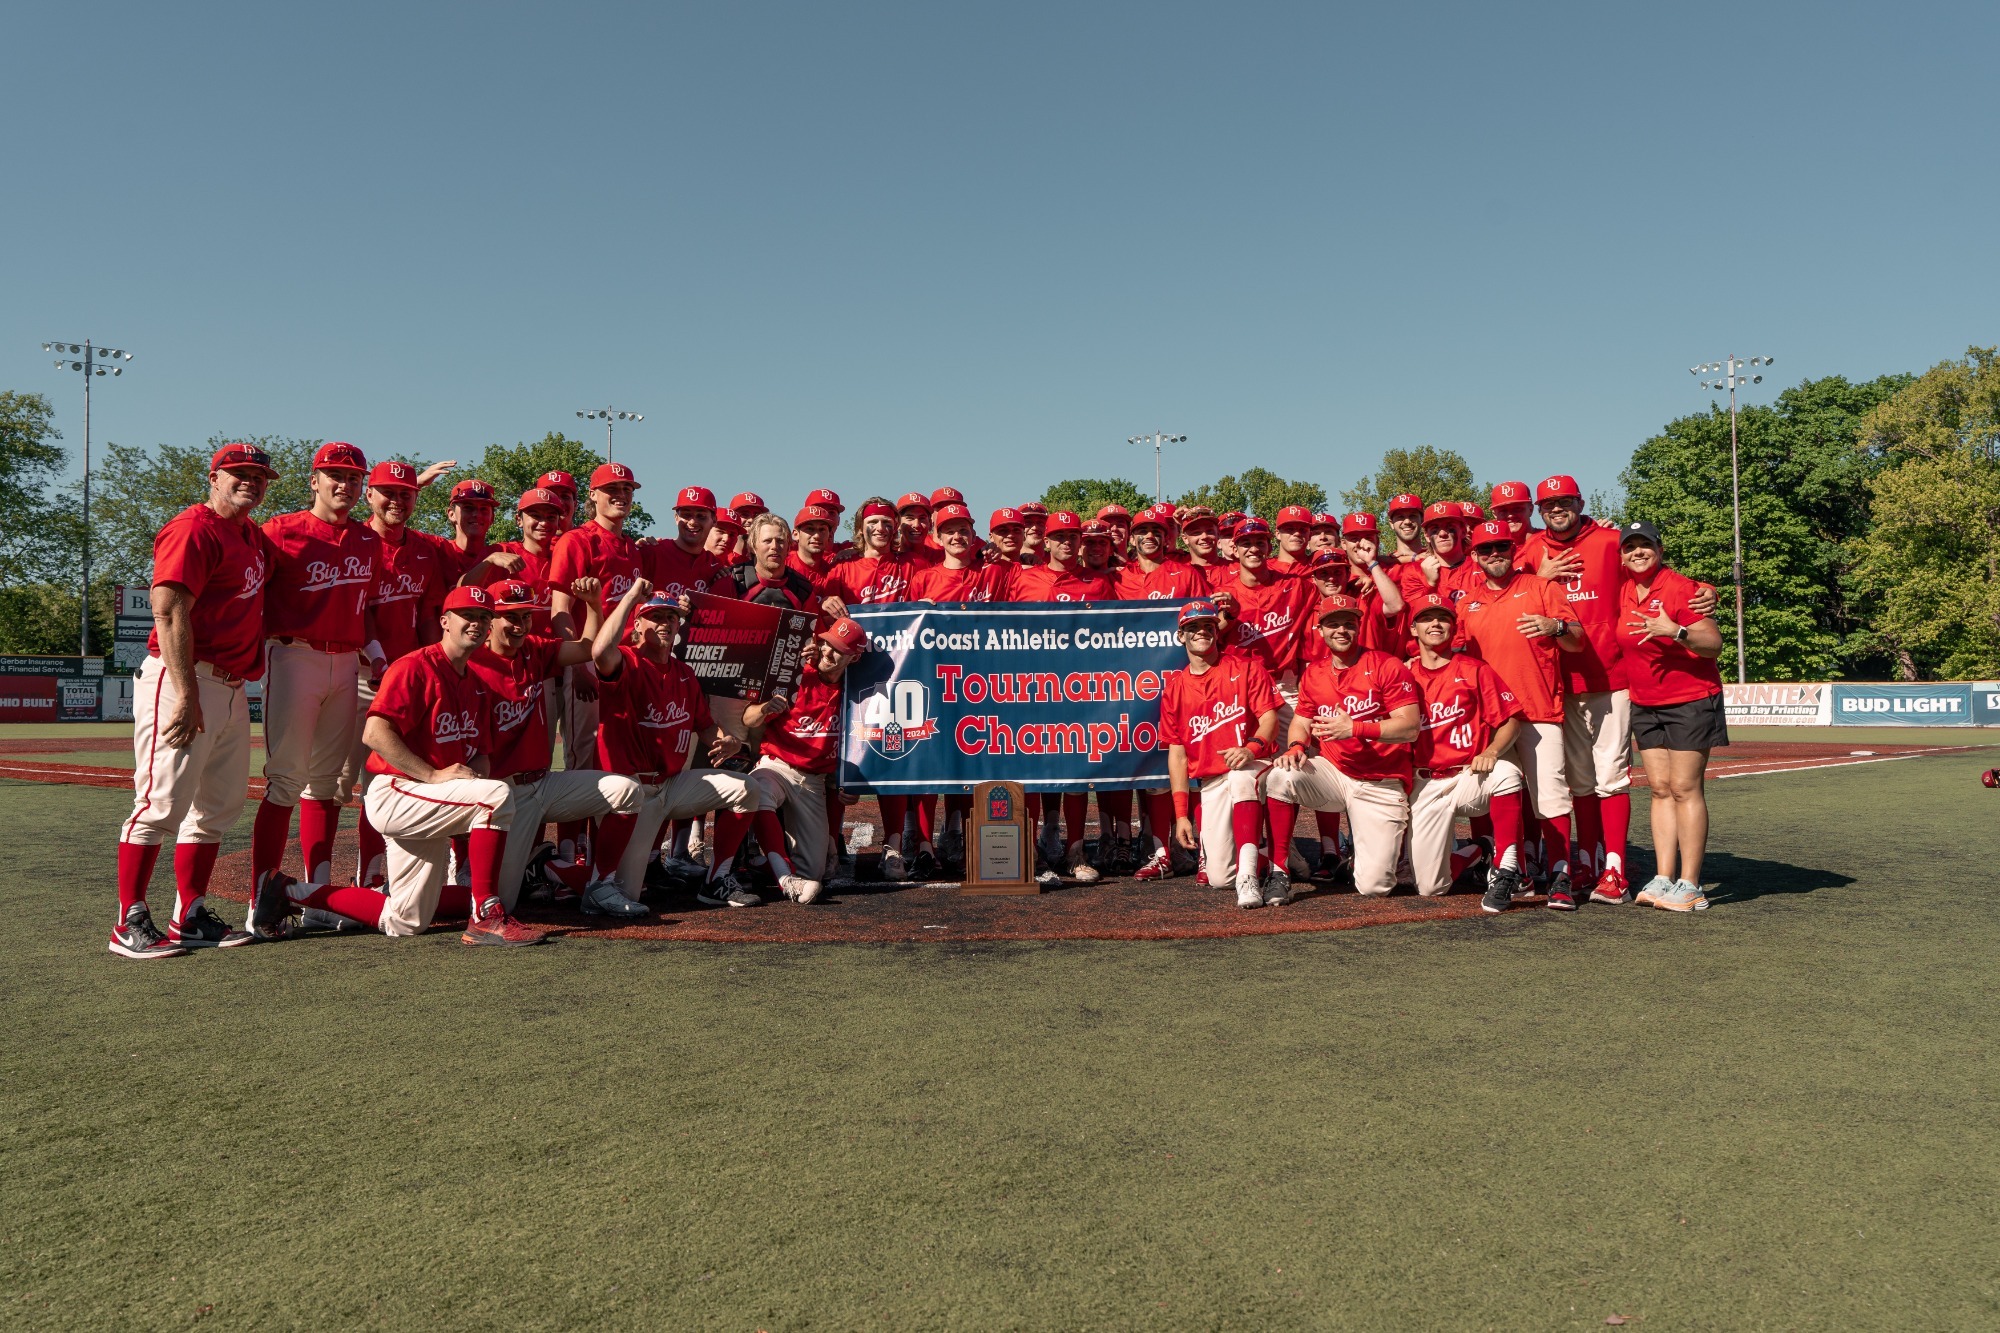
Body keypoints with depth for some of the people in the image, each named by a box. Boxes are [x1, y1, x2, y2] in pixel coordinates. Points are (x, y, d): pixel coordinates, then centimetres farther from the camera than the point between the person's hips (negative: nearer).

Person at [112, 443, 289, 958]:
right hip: (183, 680, -9)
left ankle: (190, 917, 19)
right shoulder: (193, 529, -9)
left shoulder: (255, 537, 17)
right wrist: (186, 695, -23)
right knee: (163, 802, -8)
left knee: (220, 807, 11)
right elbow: (169, 612, -18)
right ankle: (130, 924, -1)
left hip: (233, 687, 9)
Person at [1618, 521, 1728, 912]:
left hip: (1690, 701, -6)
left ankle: (1690, 886, -4)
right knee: (1660, 789, 5)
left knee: (1685, 788, -7)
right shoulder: (1621, 591, 6)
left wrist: (1676, 632, -31)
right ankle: (1663, 879, 7)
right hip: (1644, 705, 6)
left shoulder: (1681, 588, -12)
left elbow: (1714, 644, -17)